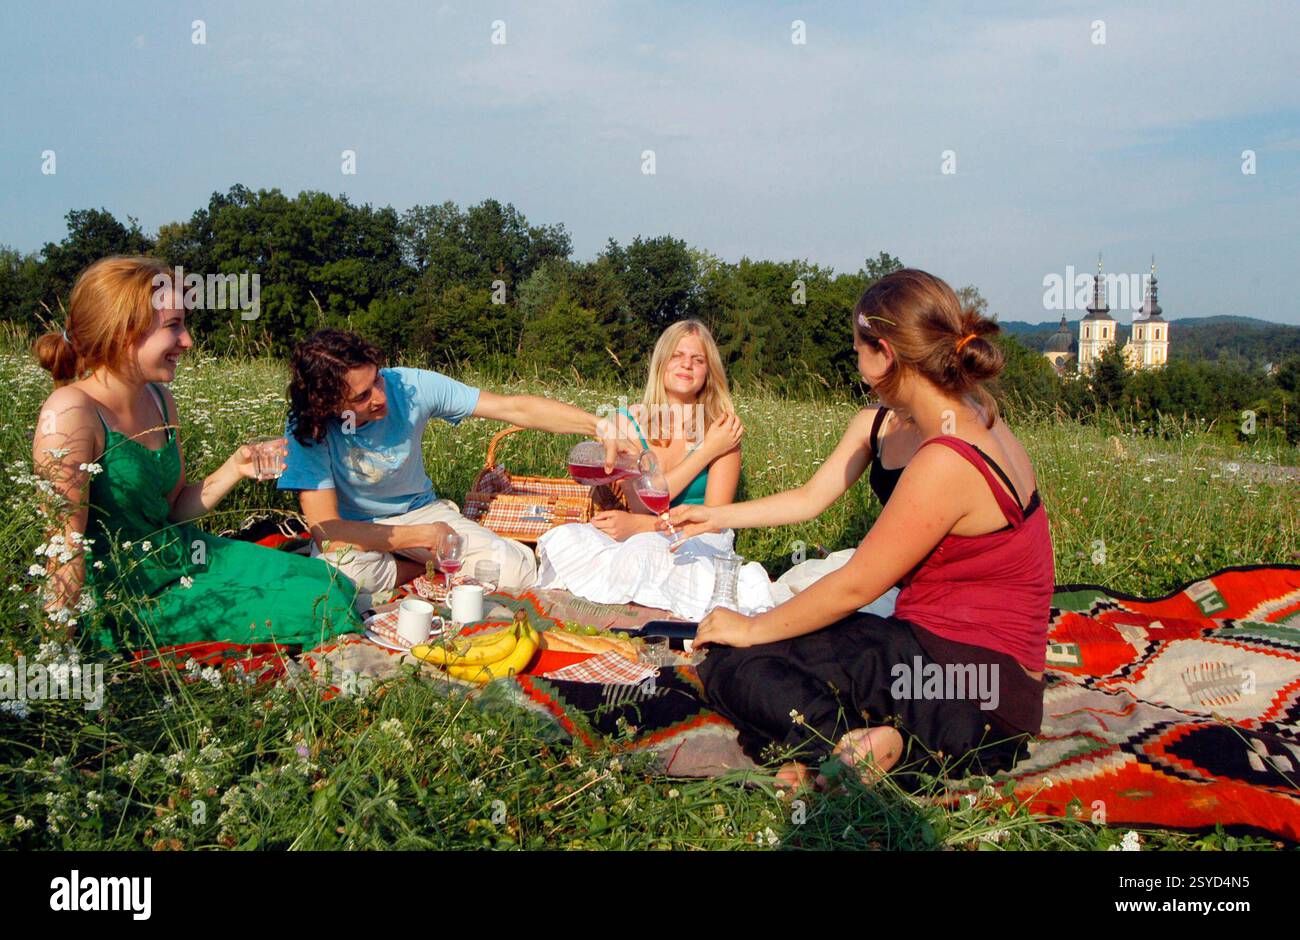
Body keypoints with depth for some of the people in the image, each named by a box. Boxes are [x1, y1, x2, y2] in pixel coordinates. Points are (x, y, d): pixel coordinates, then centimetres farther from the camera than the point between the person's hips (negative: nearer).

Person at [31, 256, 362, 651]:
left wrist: (233, 470, -5)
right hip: (129, 601, -8)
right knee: (314, 605, -12)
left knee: (334, 586, 3)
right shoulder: (71, 413, -22)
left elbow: (175, 507, 11)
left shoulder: (158, 398, 4)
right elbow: (65, 545, -21)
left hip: (183, 556, 8)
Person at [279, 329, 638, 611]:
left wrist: (599, 426, -31)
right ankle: (426, 569, -6)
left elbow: (515, 408, -21)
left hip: (418, 511, 2)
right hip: (353, 531, -1)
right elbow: (327, 531, -26)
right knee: (341, 572, -38)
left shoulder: (410, 386, -21)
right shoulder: (308, 429, -25)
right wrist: (422, 537, -25)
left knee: (518, 571, -20)